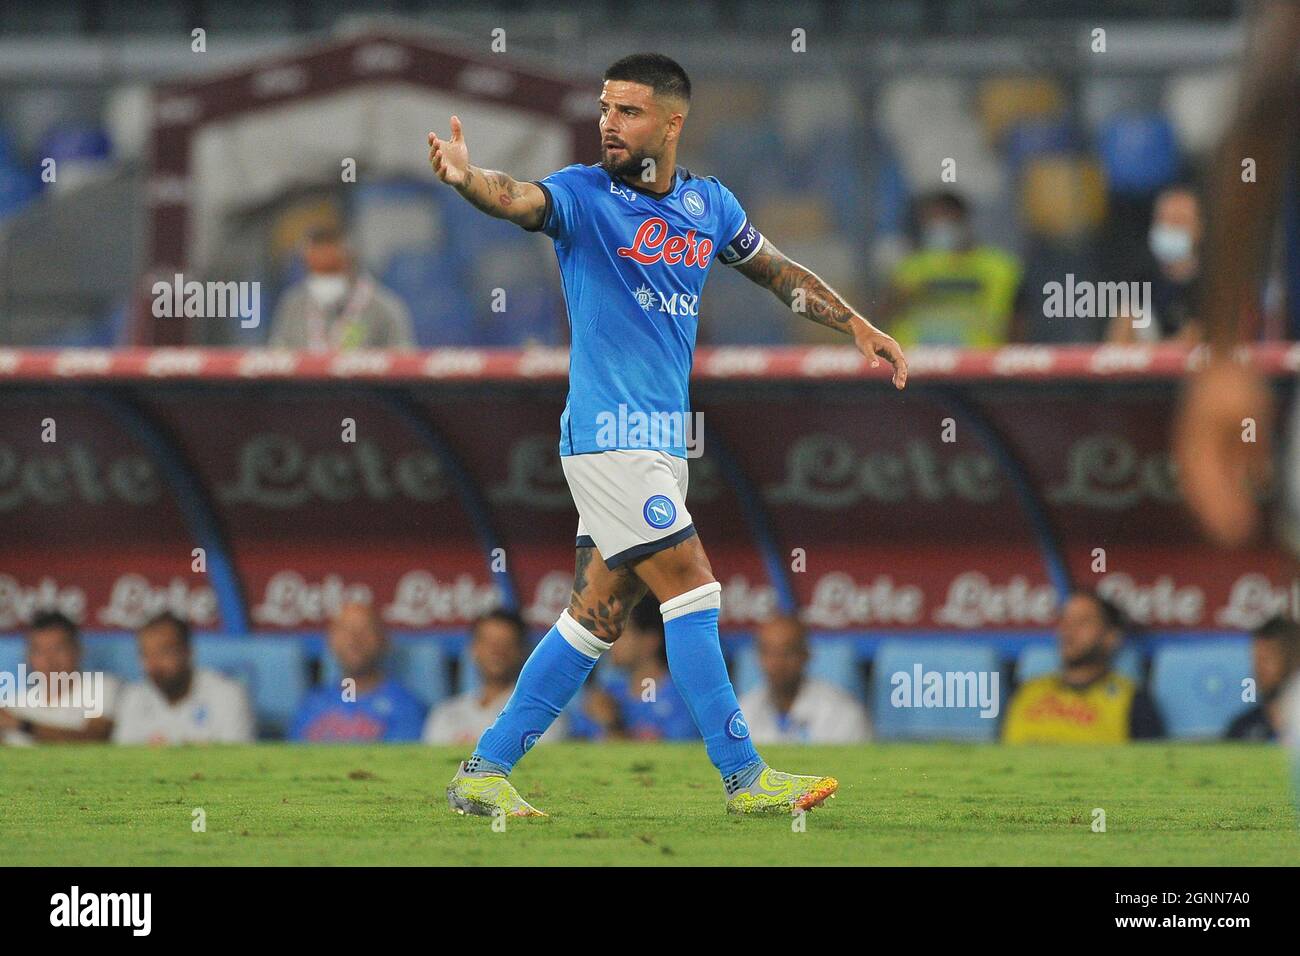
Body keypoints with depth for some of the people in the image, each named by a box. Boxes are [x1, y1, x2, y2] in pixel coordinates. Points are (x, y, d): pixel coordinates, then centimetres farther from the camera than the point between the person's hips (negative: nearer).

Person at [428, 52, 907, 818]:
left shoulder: (710, 204, 11)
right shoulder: (584, 195, -7)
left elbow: (776, 270, 26)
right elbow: (520, 200, -28)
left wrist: (858, 326, 23)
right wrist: (466, 177, -50)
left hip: (663, 441, 7)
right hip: (607, 433, -7)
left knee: (599, 619, 7)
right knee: (692, 590, -11)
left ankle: (486, 772, 12)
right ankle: (745, 776, -6)